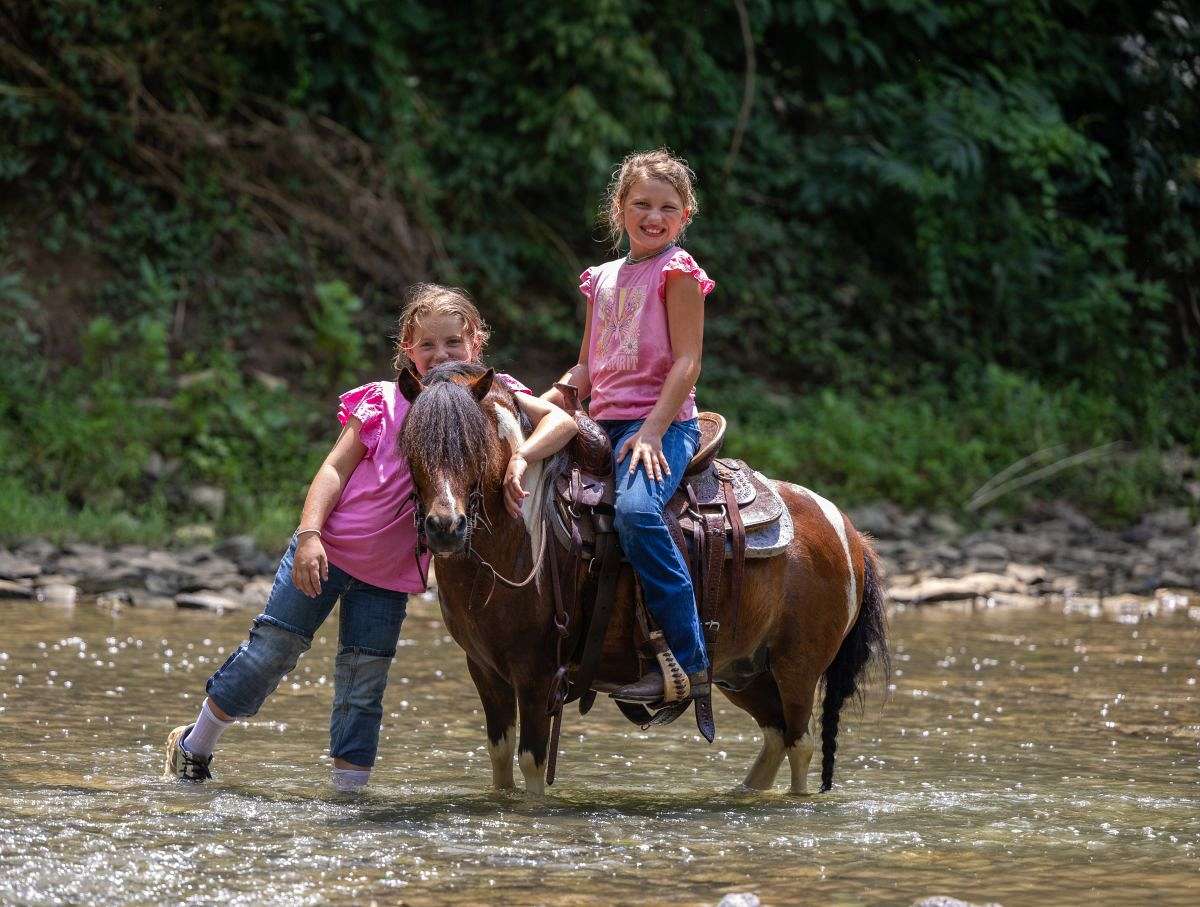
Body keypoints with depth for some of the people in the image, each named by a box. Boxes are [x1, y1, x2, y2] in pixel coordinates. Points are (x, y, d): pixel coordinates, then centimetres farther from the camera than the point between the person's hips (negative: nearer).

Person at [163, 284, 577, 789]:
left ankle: (348, 786, 11)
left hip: (390, 575, 1)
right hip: (327, 548, -1)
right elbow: (336, 467, -7)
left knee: (365, 678, 3)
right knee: (273, 649, 3)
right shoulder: (386, 402, -7)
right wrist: (310, 534, -20)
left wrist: (519, 459, -33)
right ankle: (194, 746, 19)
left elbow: (561, 421, -16)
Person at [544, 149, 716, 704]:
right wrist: (544, 404, 4)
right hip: (604, 424, 8)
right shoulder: (604, 280, 18)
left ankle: (688, 662, -32)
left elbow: (687, 361, -10)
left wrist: (652, 429, -20)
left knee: (635, 510, -34)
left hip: (663, 423, -8)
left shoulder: (678, 273, -2)